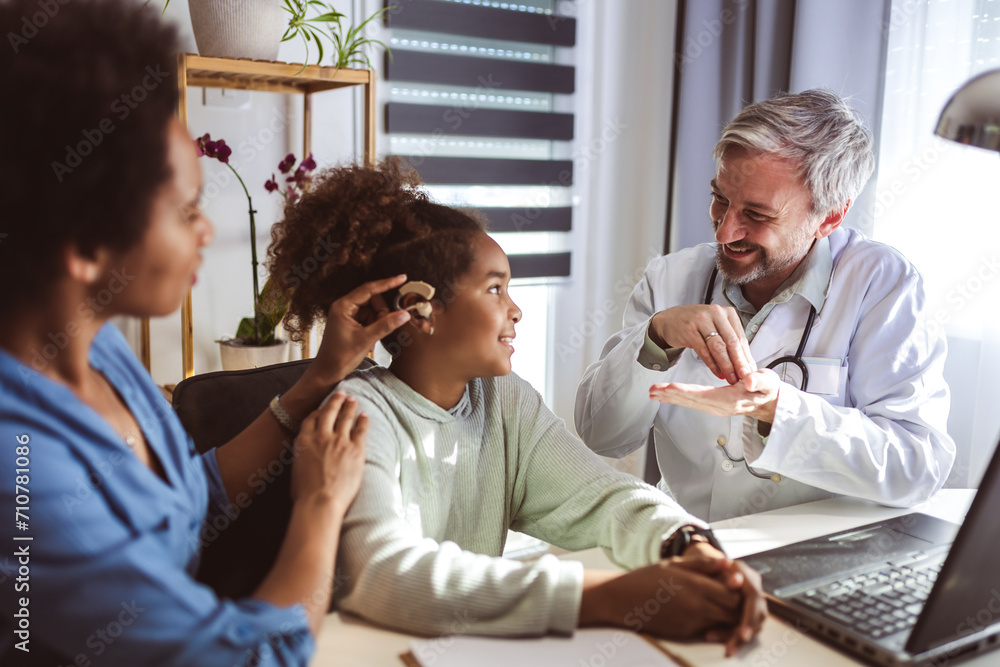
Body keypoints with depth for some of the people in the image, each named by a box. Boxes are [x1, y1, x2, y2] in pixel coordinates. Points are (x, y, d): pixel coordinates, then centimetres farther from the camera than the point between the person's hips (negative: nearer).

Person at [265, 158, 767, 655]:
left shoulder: (505, 400, 4)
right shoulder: (359, 415, -16)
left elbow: (599, 494, -3)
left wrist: (690, 547, -24)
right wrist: (606, 598, -35)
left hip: (478, 641, 5)